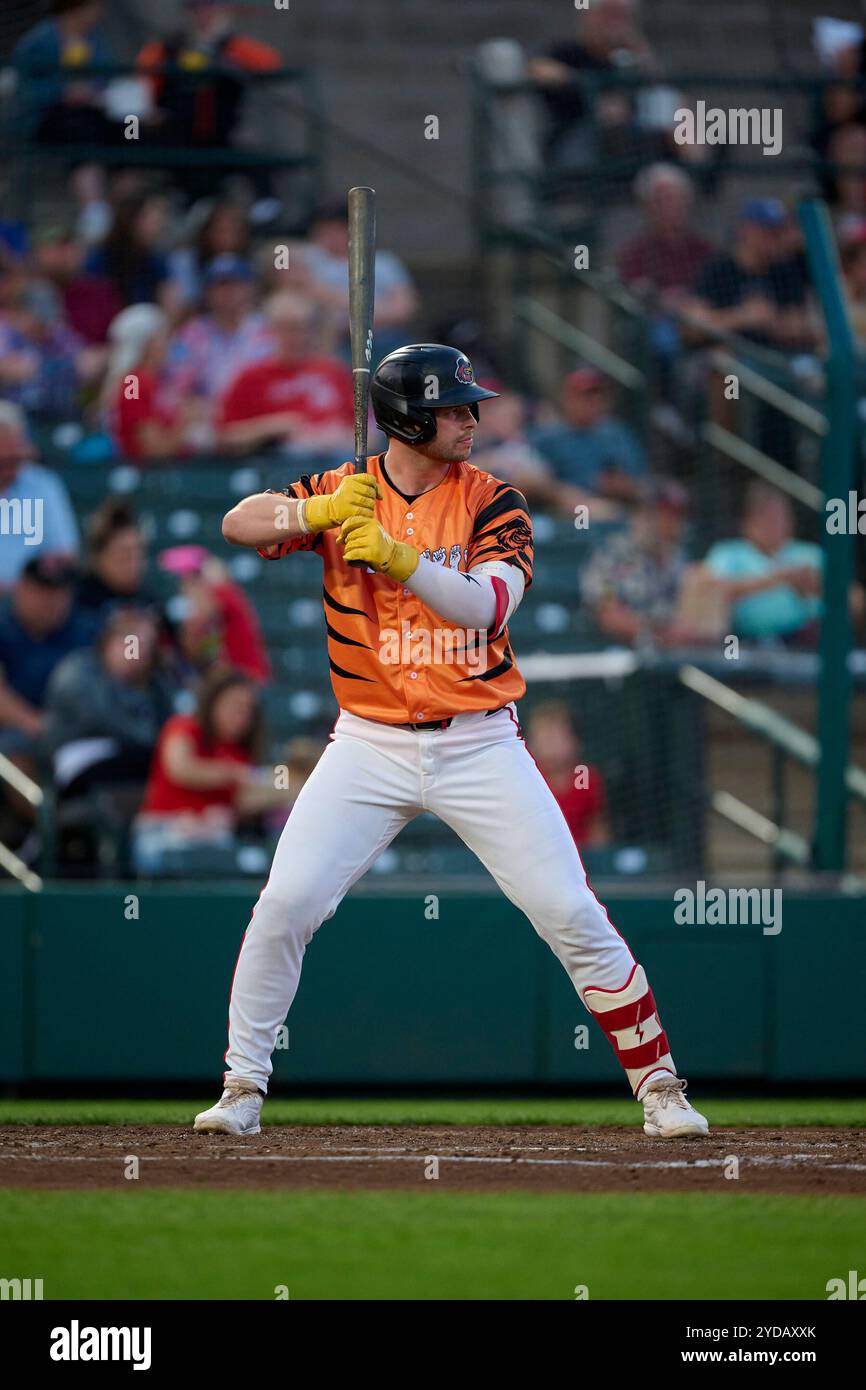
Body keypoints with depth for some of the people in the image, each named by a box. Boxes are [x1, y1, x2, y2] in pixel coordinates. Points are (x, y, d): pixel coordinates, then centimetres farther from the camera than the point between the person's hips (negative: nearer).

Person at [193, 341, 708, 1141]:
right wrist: (322, 511, -28)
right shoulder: (344, 494, 0)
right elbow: (240, 525, -11)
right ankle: (243, 1088, 4)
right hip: (371, 746, 1)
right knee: (285, 907, -10)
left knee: (572, 915, -5)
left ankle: (657, 1083, 6)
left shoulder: (492, 503, -4)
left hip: (478, 745, -1)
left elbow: (490, 605, -19)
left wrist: (398, 558, -32)